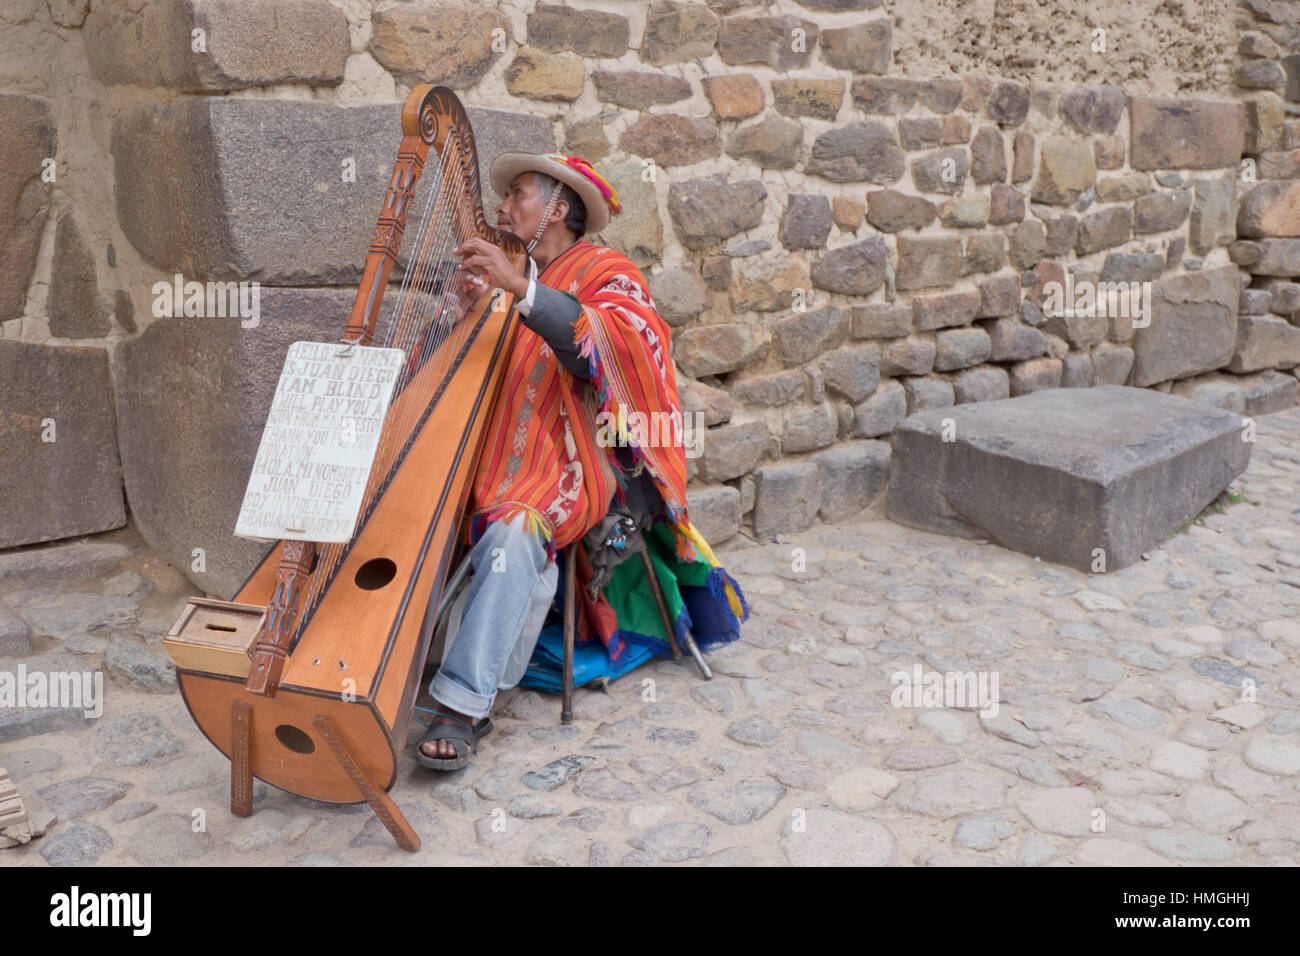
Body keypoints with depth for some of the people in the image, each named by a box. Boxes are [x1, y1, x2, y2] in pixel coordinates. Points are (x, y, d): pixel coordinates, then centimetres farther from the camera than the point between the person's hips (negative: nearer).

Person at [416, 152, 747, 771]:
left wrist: (521, 287, -30)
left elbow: (615, 338, -24)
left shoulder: (606, 273, 1)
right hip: (501, 455, 6)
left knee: (514, 529, -32)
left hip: (571, 460, -6)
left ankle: (463, 704, -31)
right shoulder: (502, 282, 20)